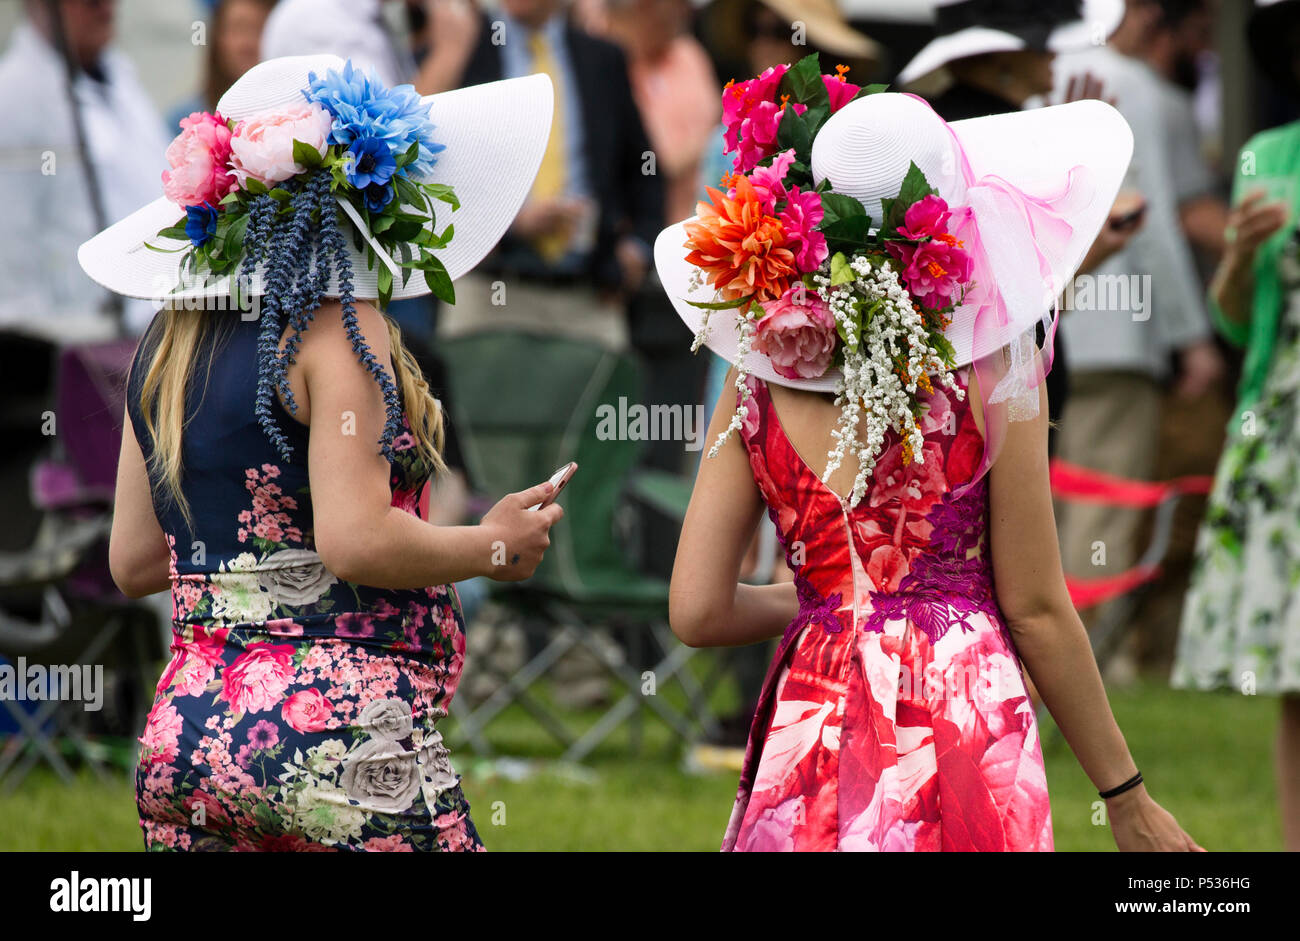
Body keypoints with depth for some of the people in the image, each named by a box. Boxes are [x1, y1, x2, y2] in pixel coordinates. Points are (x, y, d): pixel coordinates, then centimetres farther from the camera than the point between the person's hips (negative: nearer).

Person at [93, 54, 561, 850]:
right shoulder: (337, 329, -9)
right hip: (337, 730, -8)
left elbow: (134, 562, 17)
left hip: (179, 737, 8)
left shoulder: (166, 346, 14)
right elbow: (356, 541, -17)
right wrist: (494, 549, -2)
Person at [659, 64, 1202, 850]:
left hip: (808, 728, 3)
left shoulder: (758, 383, 3)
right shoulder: (989, 373, -5)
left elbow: (698, 613, 0)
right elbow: (1036, 610, -3)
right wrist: (1127, 798, 6)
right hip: (960, 723, -3)